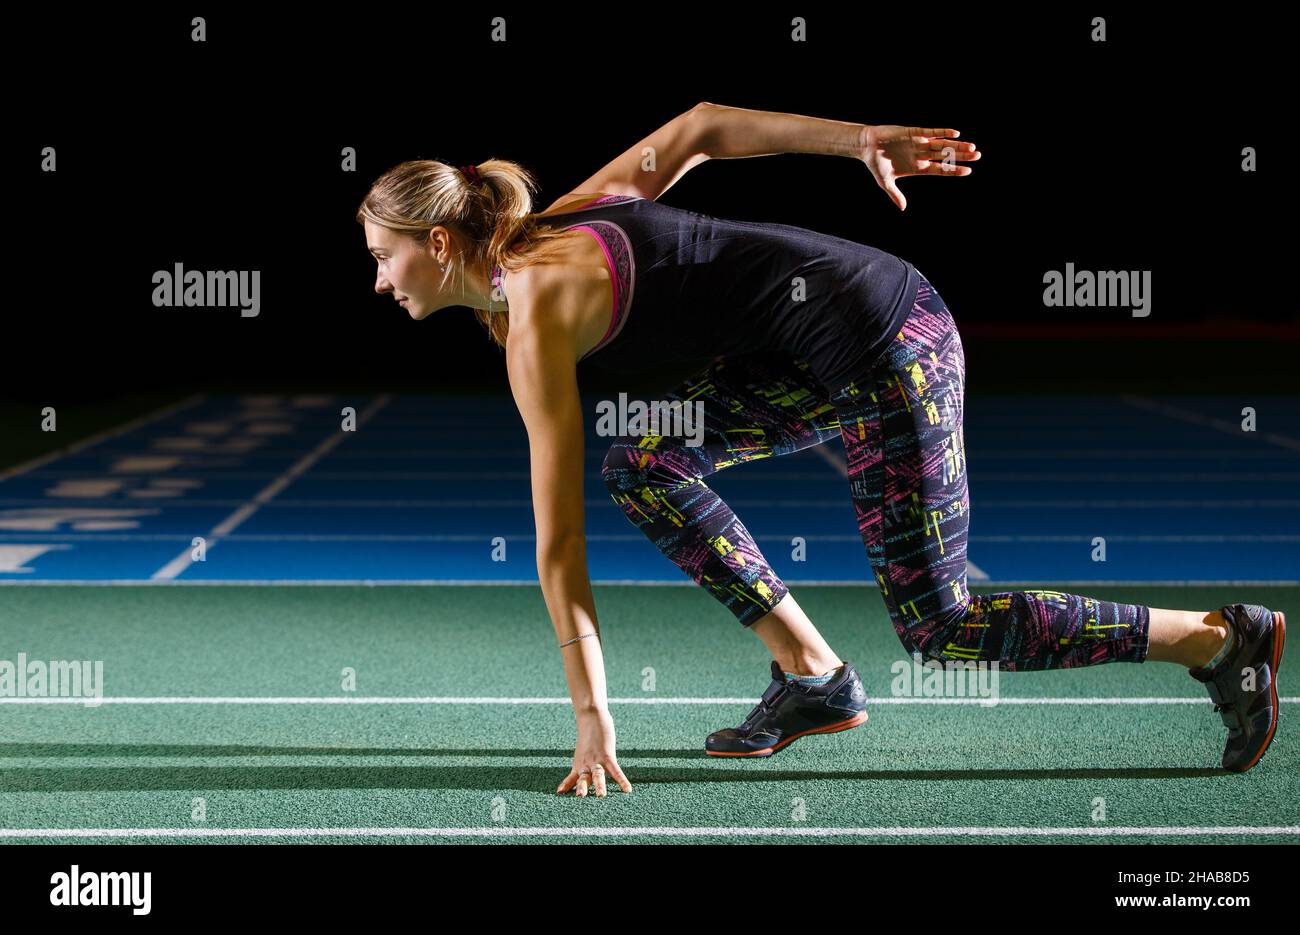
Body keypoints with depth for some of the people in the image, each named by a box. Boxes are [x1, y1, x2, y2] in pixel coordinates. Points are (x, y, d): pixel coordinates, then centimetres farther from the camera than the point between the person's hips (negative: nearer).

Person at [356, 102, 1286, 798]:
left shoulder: (536, 320, -15)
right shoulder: (557, 224, 10)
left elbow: (559, 543, -15)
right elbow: (700, 125, 17)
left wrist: (593, 719, -14)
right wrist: (861, 139, 15)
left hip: (888, 349, -9)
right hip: (827, 346, 9)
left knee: (938, 625, -1)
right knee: (643, 462, 4)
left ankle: (1224, 637, 6)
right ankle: (811, 675, 10)